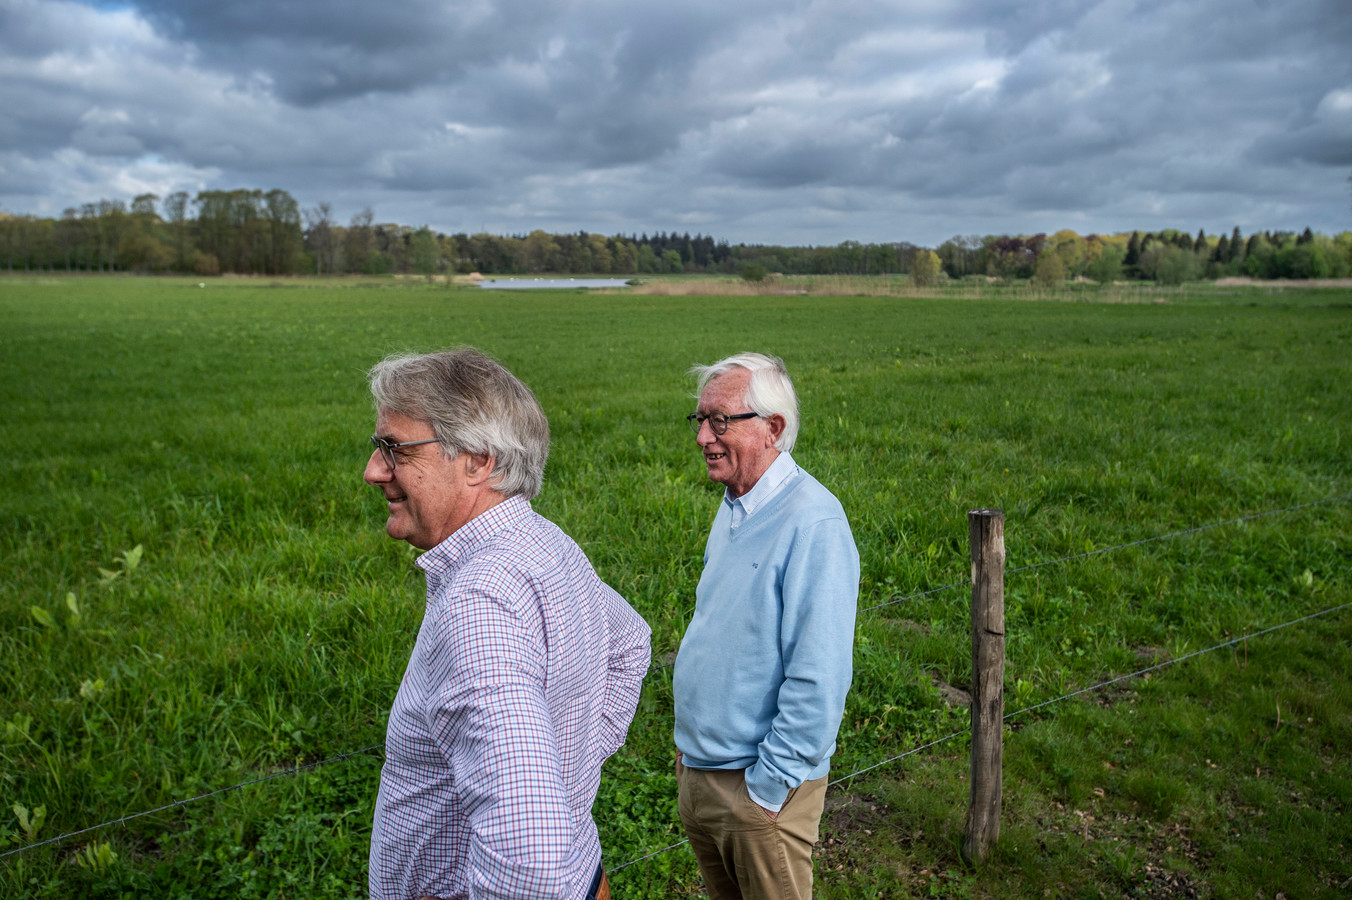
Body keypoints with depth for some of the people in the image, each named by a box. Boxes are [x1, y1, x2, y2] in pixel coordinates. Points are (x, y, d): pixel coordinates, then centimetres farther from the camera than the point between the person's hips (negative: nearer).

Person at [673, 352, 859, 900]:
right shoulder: (733, 508, 6)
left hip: (759, 783, -8)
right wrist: (689, 743, 15)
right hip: (696, 771, 8)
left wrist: (767, 787, -19)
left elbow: (818, 680, -24)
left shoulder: (812, 522, -22)